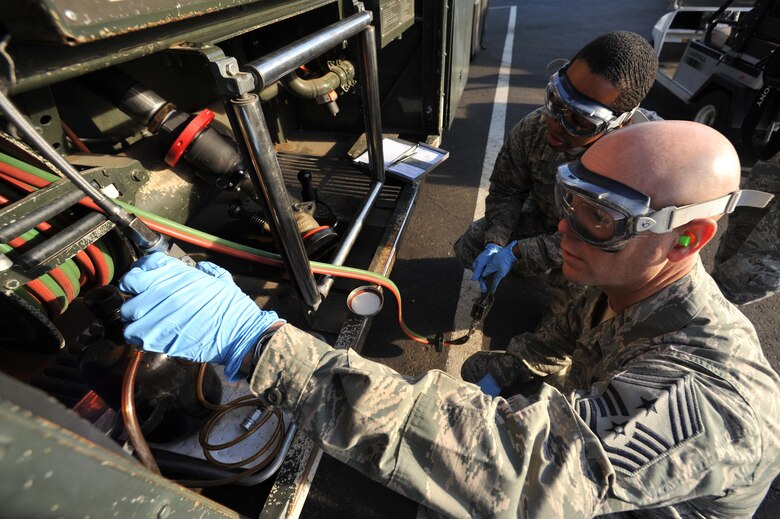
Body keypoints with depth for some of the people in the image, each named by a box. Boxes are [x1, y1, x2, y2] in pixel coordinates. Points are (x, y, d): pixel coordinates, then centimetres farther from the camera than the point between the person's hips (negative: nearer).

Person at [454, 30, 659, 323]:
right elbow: (506, 190, -11)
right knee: (468, 249, -6)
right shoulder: (533, 128, -24)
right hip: (542, 220, 4)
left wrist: (518, 251, -33)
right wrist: (495, 244, -25)